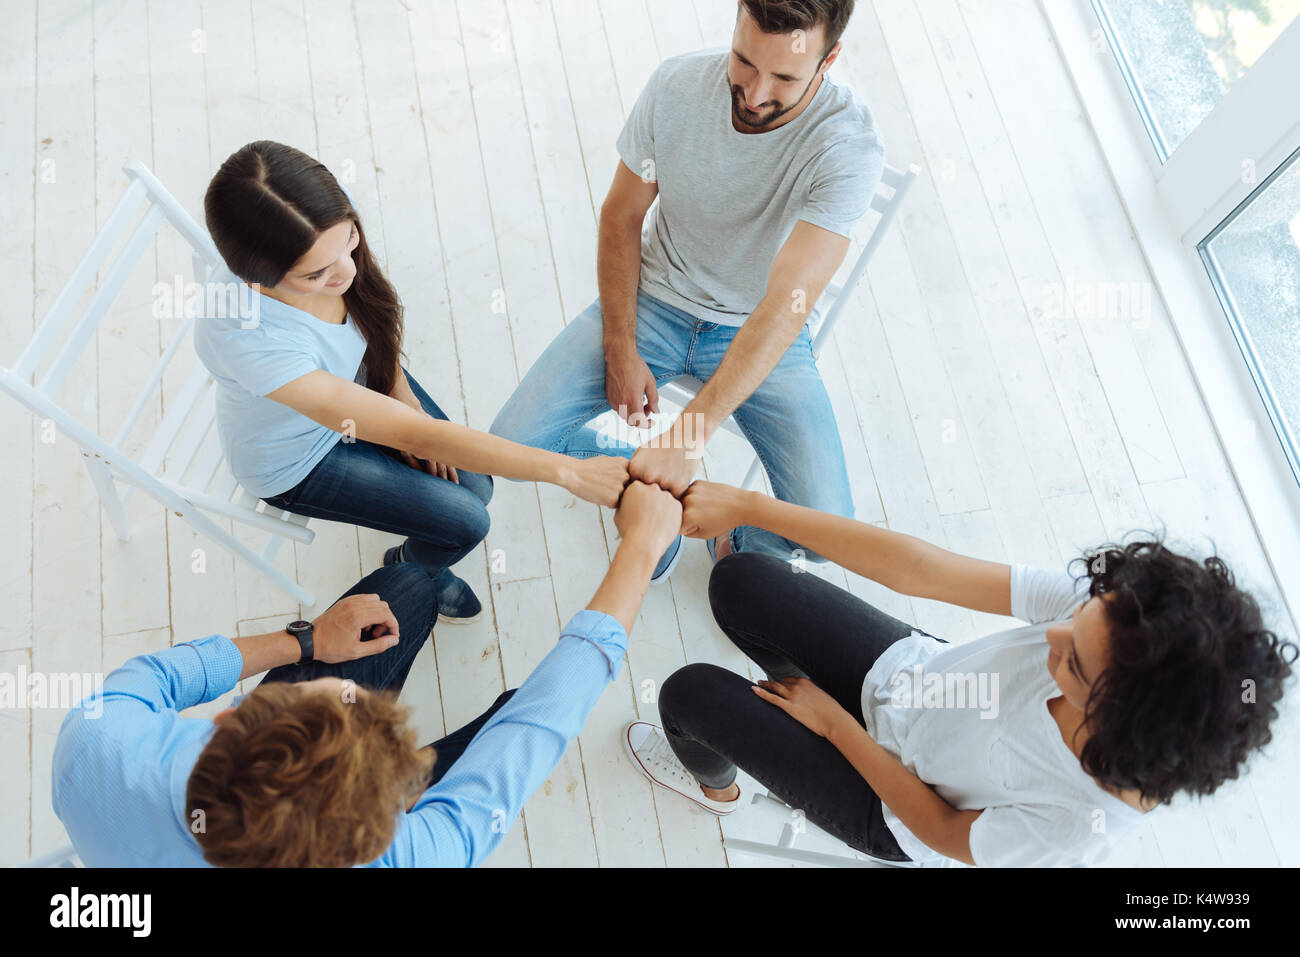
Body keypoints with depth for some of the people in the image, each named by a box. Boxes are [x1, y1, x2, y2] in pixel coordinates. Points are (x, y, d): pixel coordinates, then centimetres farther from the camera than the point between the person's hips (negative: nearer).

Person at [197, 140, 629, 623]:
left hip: (360, 378, 5)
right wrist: (569, 471, -43)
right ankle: (408, 572, 32)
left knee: (473, 486, 3)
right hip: (297, 459, -4)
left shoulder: (330, 226, -30)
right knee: (466, 522, -5)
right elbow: (412, 434, -44)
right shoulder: (247, 337, -46)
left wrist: (402, 396, -2)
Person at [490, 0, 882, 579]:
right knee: (515, 443, -13)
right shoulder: (677, 86, -15)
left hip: (763, 332, -2)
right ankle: (650, 473, 15)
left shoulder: (849, 146, -25)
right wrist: (621, 350, -9)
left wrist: (688, 435, -39)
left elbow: (786, 305, -33)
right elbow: (622, 216, -2)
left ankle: (740, 543, 18)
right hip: (655, 298, 3)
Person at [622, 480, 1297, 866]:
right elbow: (915, 568, -32)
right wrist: (749, 507, -34)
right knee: (738, 581, -3)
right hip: (906, 667, 4)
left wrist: (833, 722, -12)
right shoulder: (1107, 611, -32)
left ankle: (712, 784, 35)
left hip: (894, 812, -3)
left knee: (690, 694, -8)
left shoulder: (1077, 829, -38)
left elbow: (946, 835, -19)